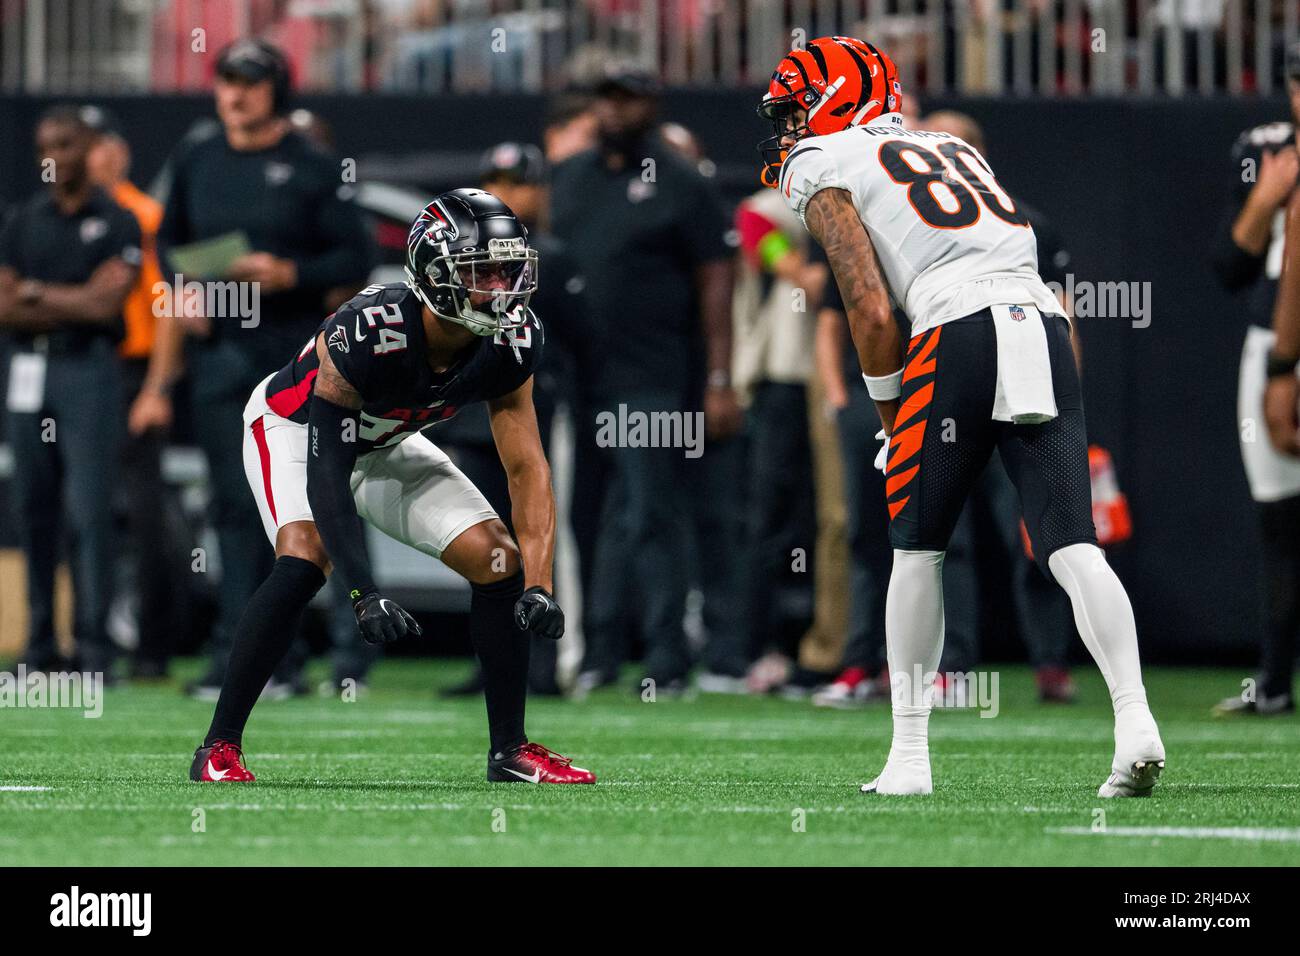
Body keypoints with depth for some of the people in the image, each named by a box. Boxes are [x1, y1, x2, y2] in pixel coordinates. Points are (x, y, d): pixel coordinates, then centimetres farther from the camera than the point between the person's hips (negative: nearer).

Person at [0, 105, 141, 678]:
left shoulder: (116, 224, 0)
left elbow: (105, 303, -10)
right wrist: (75, 305, -7)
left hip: (90, 372, -5)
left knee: (88, 511, -10)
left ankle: (95, 646, -9)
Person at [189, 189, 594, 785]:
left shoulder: (509, 345, -23)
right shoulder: (366, 334, -40)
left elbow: (526, 467, -17)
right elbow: (325, 472, -39)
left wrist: (538, 587, -29)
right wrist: (364, 595, -45)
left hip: (385, 445, 6)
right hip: (296, 429, -6)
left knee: (499, 562, -6)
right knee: (306, 558, -31)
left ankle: (510, 751, 8)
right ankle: (219, 748, -22)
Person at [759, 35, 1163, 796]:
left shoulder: (826, 172, 11)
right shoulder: (954, 150, 32)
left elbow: (873, 314, 1)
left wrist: (891, 418, 12)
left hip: (959, 332, -5)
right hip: (1047, 326, 5)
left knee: (919, 549, 10)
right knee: (1071, 545, -2)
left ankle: (910, 756, 12)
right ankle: (1136, 723, -20)